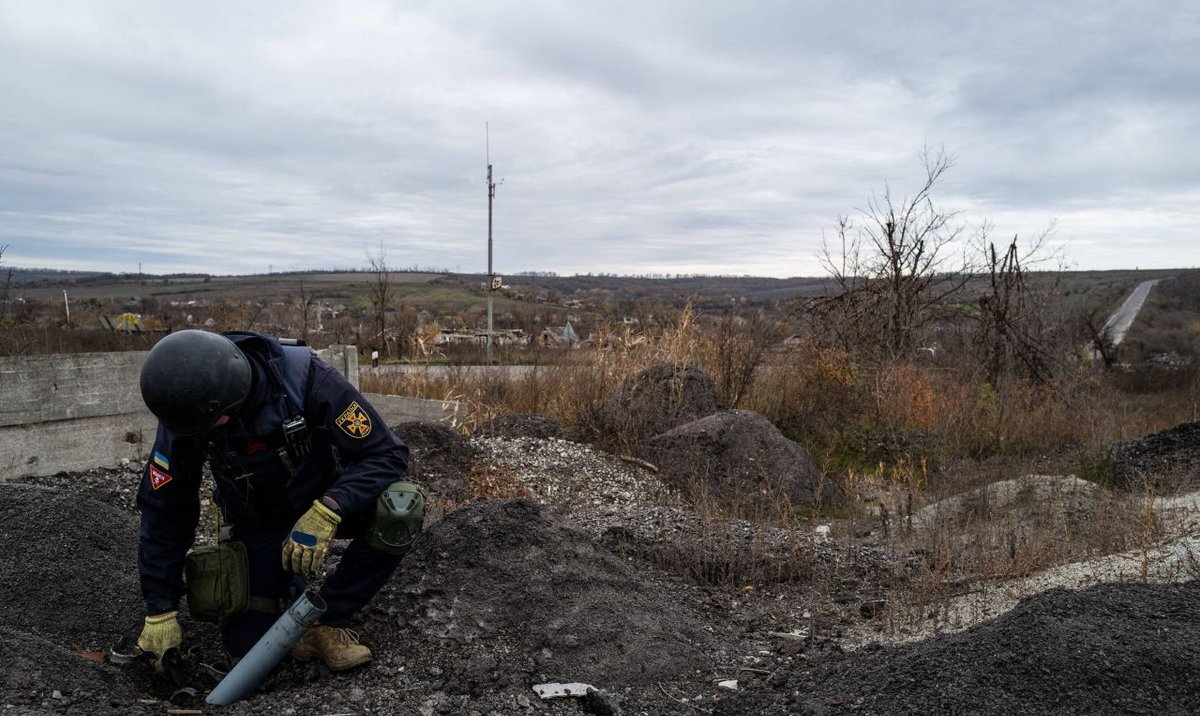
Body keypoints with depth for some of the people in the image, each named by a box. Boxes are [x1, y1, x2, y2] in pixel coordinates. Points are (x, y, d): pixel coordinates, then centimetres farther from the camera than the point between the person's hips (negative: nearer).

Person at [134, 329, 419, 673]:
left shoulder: (304, 377, -33)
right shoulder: (185, 415, -23)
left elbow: (386, 453, -30)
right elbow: (164, 512, -11)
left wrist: (327, 512, -45)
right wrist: (160, 611, -8)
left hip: (328, 500, -2)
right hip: (258, 521, 2)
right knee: (249, 646, -8)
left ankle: (327, 622, -14)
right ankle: (291, 584, 24)